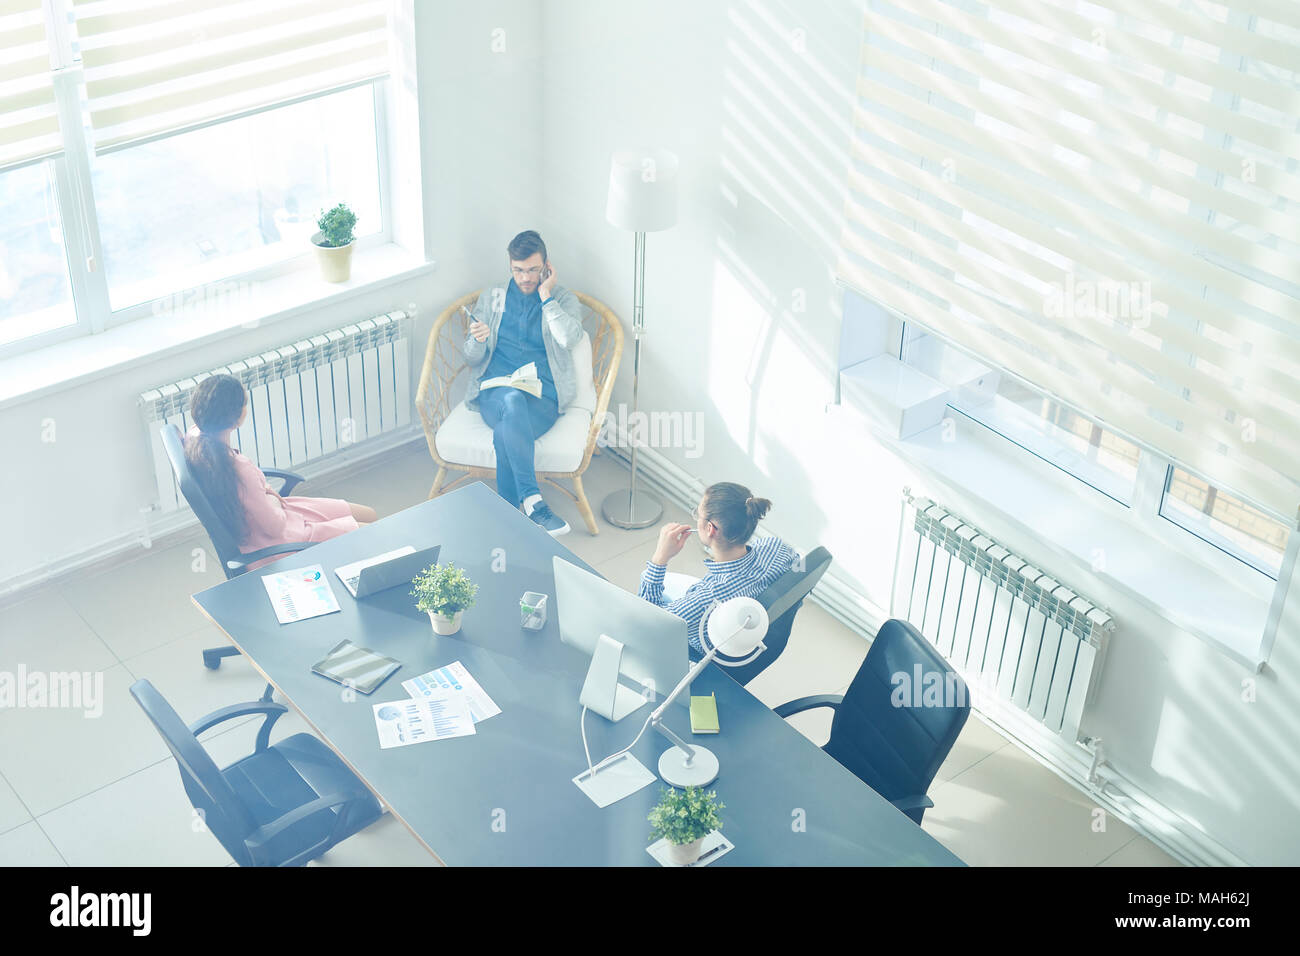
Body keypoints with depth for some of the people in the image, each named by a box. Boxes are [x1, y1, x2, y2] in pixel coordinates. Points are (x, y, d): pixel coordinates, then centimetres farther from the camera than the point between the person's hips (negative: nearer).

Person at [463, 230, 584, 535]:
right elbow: (473, 359, 16)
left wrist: (545, 295, -5)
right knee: (513, 401, -38)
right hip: (495, 392, 1)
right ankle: (532, 501, -44)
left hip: (542, 398, -1)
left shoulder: (564, 300, 10)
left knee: (506, 432, -36)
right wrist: (477, 340, -8)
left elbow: (569, 338, -13)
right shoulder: (491, 298, 17)